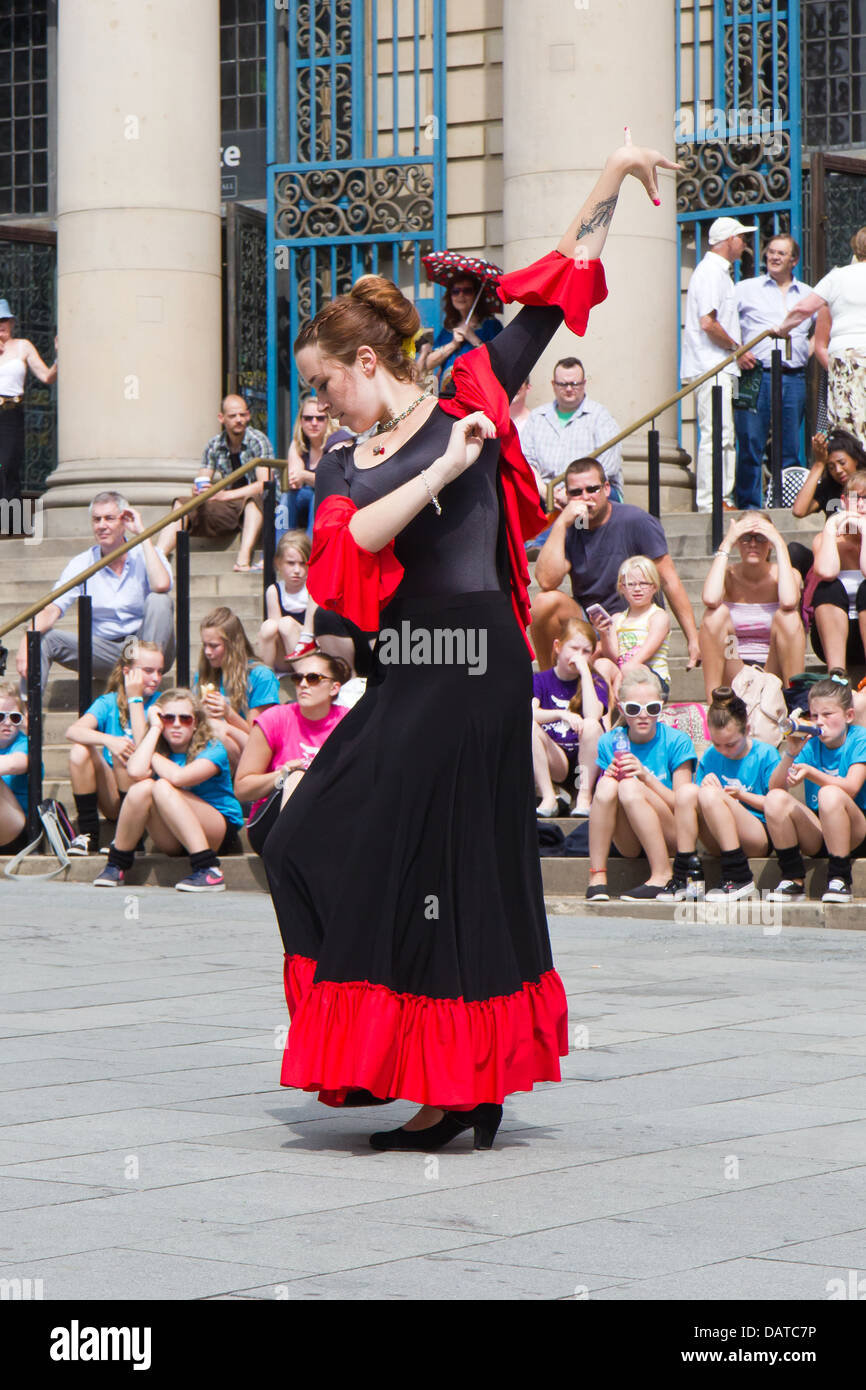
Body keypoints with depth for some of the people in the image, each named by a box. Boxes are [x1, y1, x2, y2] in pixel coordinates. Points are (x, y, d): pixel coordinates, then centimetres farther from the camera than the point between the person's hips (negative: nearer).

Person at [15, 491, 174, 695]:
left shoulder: (144, 555, -4)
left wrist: (142, 534, -19)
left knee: (158, 600, -29)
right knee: (43, 638, -18)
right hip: (103, 650, 2)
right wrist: (27, 641, -32)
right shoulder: (82, 563, 1)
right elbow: (52, 609, -11)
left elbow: (161, 585, -28)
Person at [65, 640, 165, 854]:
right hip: (112, 800, 3)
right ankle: (88, 834, -17)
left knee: (123, 753, -28)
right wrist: (108, 740, -34)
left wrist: (135, 698, -15)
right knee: (80, 751, -20)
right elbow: (72, 731, -15)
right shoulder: (109, 702, 4)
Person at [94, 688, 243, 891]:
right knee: (142, 787, -21)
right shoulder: (159, 750, 4)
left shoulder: (212, 750, -10)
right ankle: (116, 866, -10)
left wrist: (154, 757, -8)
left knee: (163, 787, -28)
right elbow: (135, 772, -21)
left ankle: (208, 870, -38)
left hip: (219, 834, -4)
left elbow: (178, 777, -29)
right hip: (172, 841, 4)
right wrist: (155, 728, -10)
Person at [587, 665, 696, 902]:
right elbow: (603, 800, 8)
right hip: (628, 843, 3)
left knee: (630, 787, -29)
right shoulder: (610, 743, 5)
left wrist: (646, 776, -22)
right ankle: (597, 876, -23)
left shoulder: (676, 741, -4)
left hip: (668, 837, -3)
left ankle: (662, 877, -24)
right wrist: (609, 775, -14)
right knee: (607, 785, -24)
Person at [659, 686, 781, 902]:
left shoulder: (765, 754, -1)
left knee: (709, 794, -30)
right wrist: (706, 784, -7)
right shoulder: (710, 757, 12)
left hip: (759, 837, -5)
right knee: (686, 791, -21)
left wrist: (742, 795, -12)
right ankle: (687, 876, -24)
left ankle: (739, 877, -29)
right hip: (719, 842, 5)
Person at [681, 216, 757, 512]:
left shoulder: (719, 271, 21)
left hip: (720, 366, 11)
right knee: (715, 435, -13)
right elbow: (708, 323, -20)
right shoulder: (711, 271, -11)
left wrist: (736, 351, 15)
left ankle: (723, 499, 12)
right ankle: (709, 502, -14)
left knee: (725, 436, 10)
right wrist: (736, 349, -10)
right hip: (711, 367, -11)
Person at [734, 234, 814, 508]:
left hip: (794, 379, 3)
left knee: (790, 449, 3)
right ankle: (750, 505, -2)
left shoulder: (808, 295, 18)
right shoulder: (746, 289, 10)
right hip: (756, 375, -3)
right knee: (751, 445, -6)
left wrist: (812, 351, 9)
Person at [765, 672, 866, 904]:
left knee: (830, 794, -34)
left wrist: (811, 773, -31)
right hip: (815, 833, 4)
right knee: (775, 799, -21)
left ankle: (840, 880, -25)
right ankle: (793, 880, -13)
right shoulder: (810, 744, 6)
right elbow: (774, 786, -3)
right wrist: (790, 754, -19)